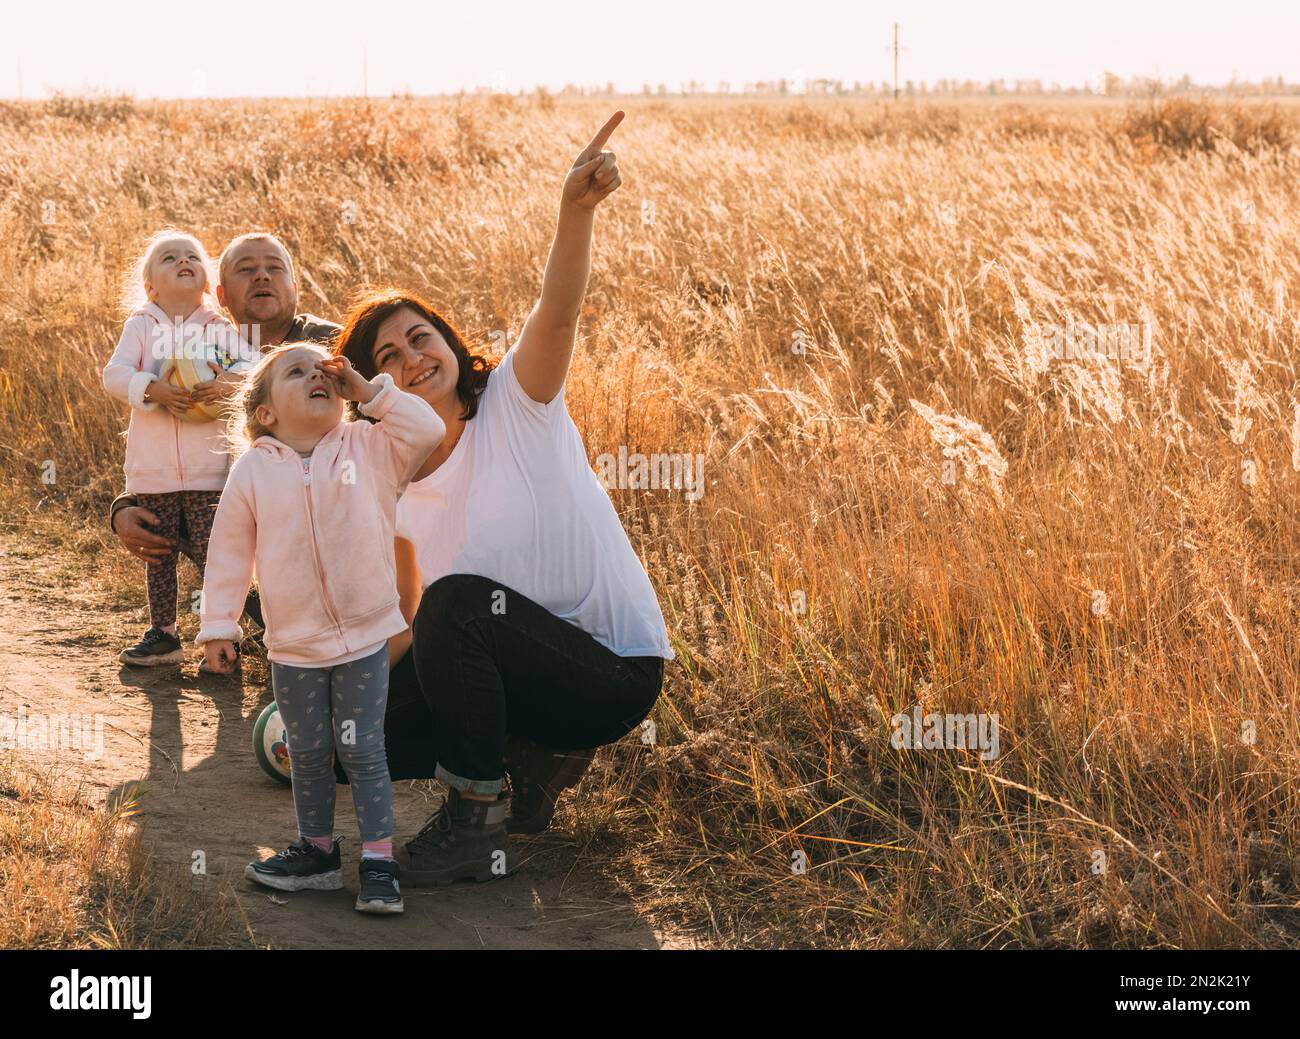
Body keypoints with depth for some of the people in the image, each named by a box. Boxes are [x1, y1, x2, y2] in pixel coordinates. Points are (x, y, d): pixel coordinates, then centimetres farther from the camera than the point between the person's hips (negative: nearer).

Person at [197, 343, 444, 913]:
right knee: (308, 752, 15)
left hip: (364, 637, -1)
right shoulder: (253, 470, -3)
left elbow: (429, 429, -17)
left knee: (362, 749, 3)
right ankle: (317, 851, 30)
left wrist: (369, 390, -13)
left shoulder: (369, 449, -3)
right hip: (292, 646, 2)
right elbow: (229, 552, 0)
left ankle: (379, 861, 9)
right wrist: (218, 625, -2)